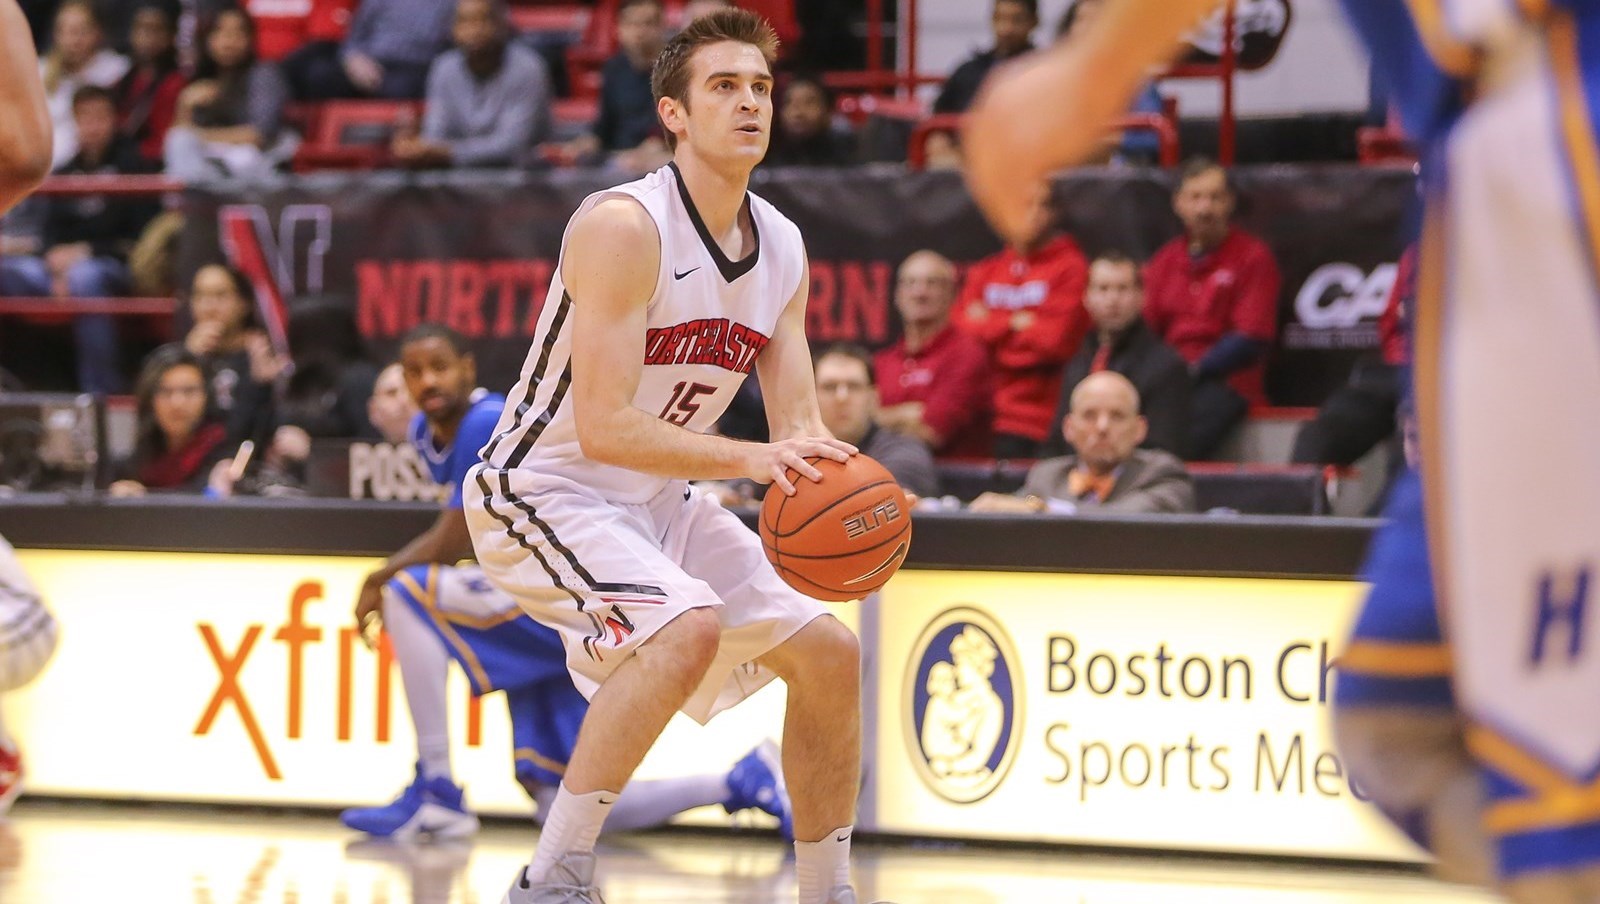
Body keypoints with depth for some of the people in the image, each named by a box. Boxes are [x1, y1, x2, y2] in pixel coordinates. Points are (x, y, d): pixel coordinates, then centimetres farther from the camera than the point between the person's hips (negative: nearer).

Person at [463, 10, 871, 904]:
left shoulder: (782, 249, 2)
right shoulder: (625, 225, -23)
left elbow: (799, 426, 2)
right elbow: (605, 427, -28)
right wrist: (753, 459, -35)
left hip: (657, 499, 9)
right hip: (545, 488, -8)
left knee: (830, 650, 2)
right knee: (688, 624, -32)